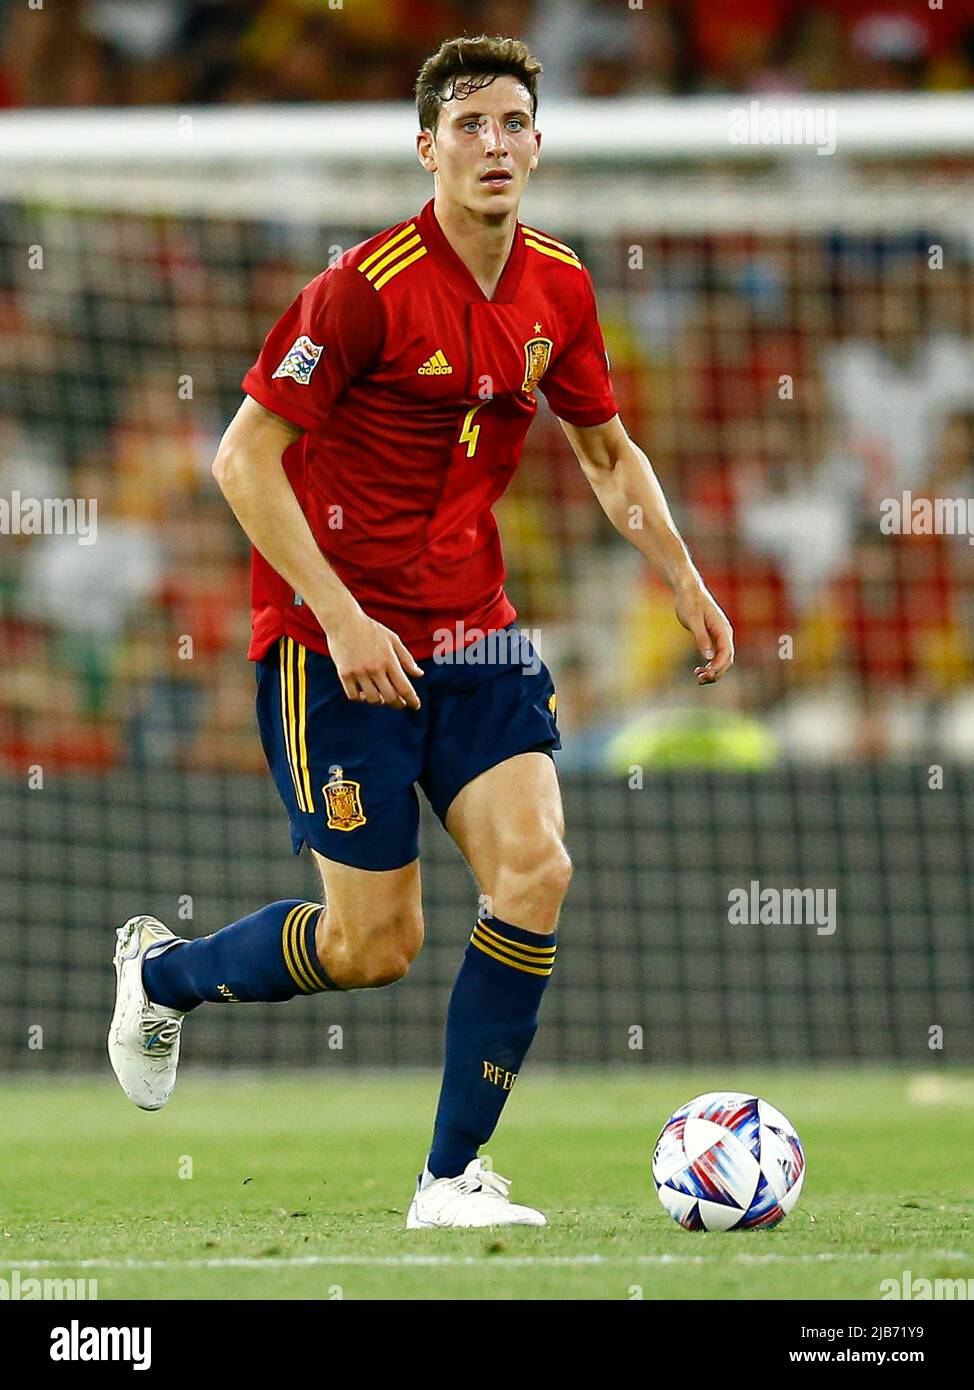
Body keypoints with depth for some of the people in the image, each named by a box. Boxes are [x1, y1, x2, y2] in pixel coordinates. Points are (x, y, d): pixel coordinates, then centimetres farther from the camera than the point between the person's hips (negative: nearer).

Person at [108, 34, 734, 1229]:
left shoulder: (557, 290, 3)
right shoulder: (370, 286, -17)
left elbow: (607, 450, 19)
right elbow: (243, 458, -16)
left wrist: (683, 580, 7)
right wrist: (340, 615, -22)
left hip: (472, 632, 6)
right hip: (336, 640, -6)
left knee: (535, 868, -13)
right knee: (375, 943, -3)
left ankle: (453, 1176, -2)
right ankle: (160, 970, 27)